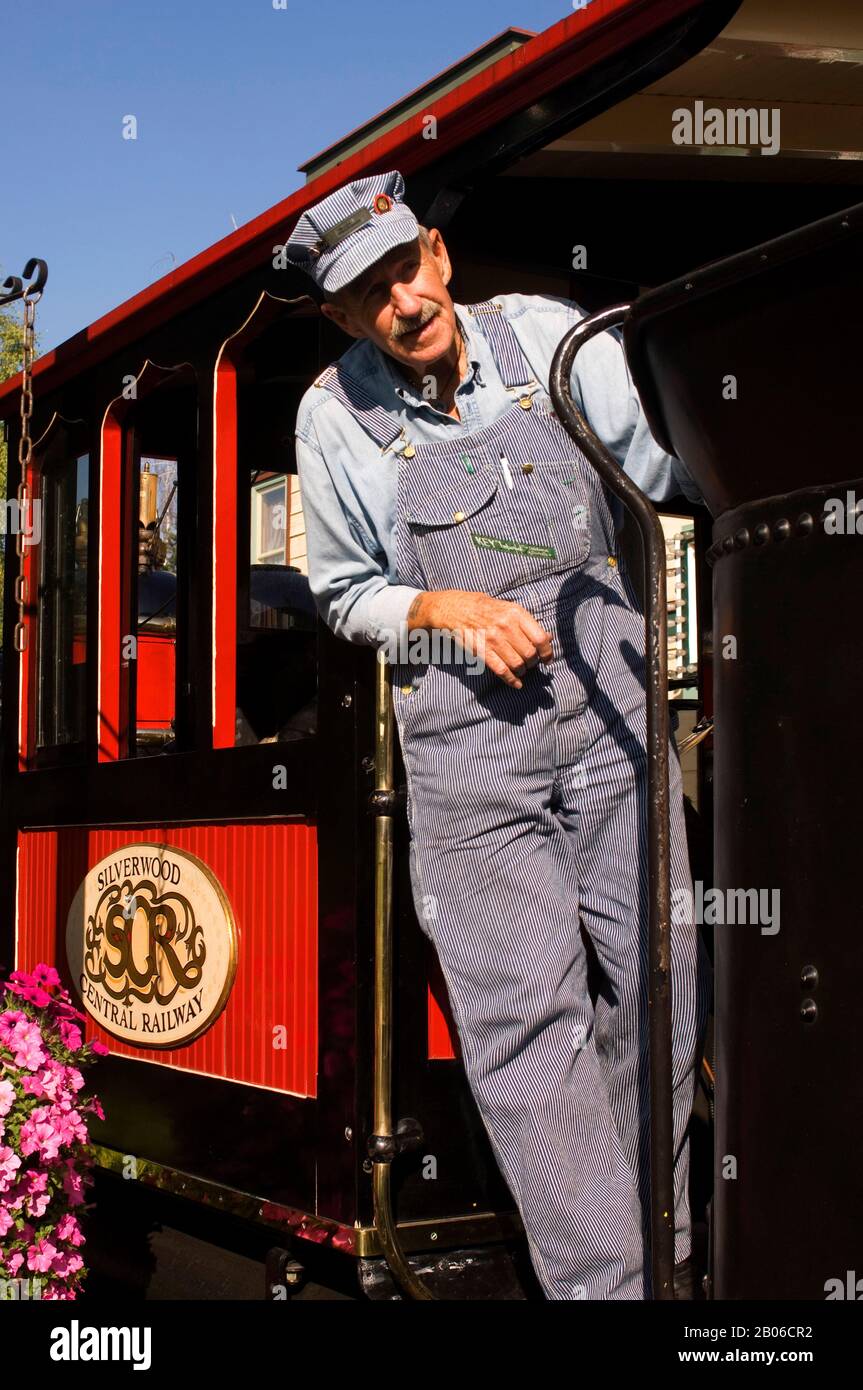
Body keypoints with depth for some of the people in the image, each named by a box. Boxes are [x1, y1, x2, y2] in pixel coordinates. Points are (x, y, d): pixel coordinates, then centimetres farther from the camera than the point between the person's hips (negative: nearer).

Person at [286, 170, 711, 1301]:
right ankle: (604, 1279, 8)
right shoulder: (335, 414, 2)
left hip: (608, 694, 2)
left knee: (663, 973, 5)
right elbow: (344, 592, 11)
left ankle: (662, 1244, 25)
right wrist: (453, 610, -7)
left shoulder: (546, 335, 3)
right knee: (521, 1015, -3)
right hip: (464, 728, -1)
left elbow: (664, 466, 5)